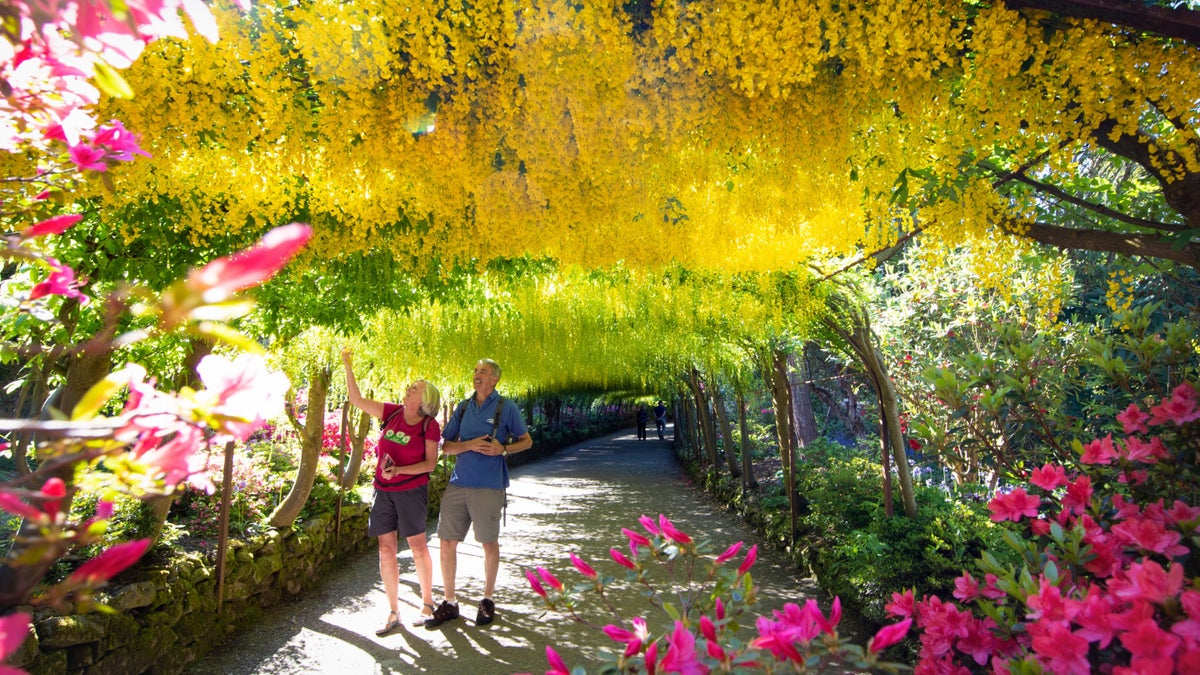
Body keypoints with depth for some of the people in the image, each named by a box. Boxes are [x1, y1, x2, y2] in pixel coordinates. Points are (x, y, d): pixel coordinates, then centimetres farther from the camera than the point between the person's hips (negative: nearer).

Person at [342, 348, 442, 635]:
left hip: (412, 490, -4)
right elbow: (356, 400, 5)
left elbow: (430, 463, -10)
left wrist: (399, 470, -22)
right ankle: (393, 613, 18)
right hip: (383, 490, 4)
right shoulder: (392, 413, 3)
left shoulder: (429, 426, -8)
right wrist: (348, 367, -1)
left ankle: (427, 603, 24)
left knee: (417, 545, 4)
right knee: (386, 549, 6)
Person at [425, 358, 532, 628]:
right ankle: (450, 603, 21)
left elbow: (526, 441, 5)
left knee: (489, 543, 7)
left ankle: (487, 600, 26)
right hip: (458, 484, 4)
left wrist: (503, 449, -13)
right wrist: (470, 445, -10)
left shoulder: (506, 408, -1)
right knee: (447, 542, 5)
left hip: (488, 487, -4)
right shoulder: (462, 408, 10)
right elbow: (446, 446, 9)